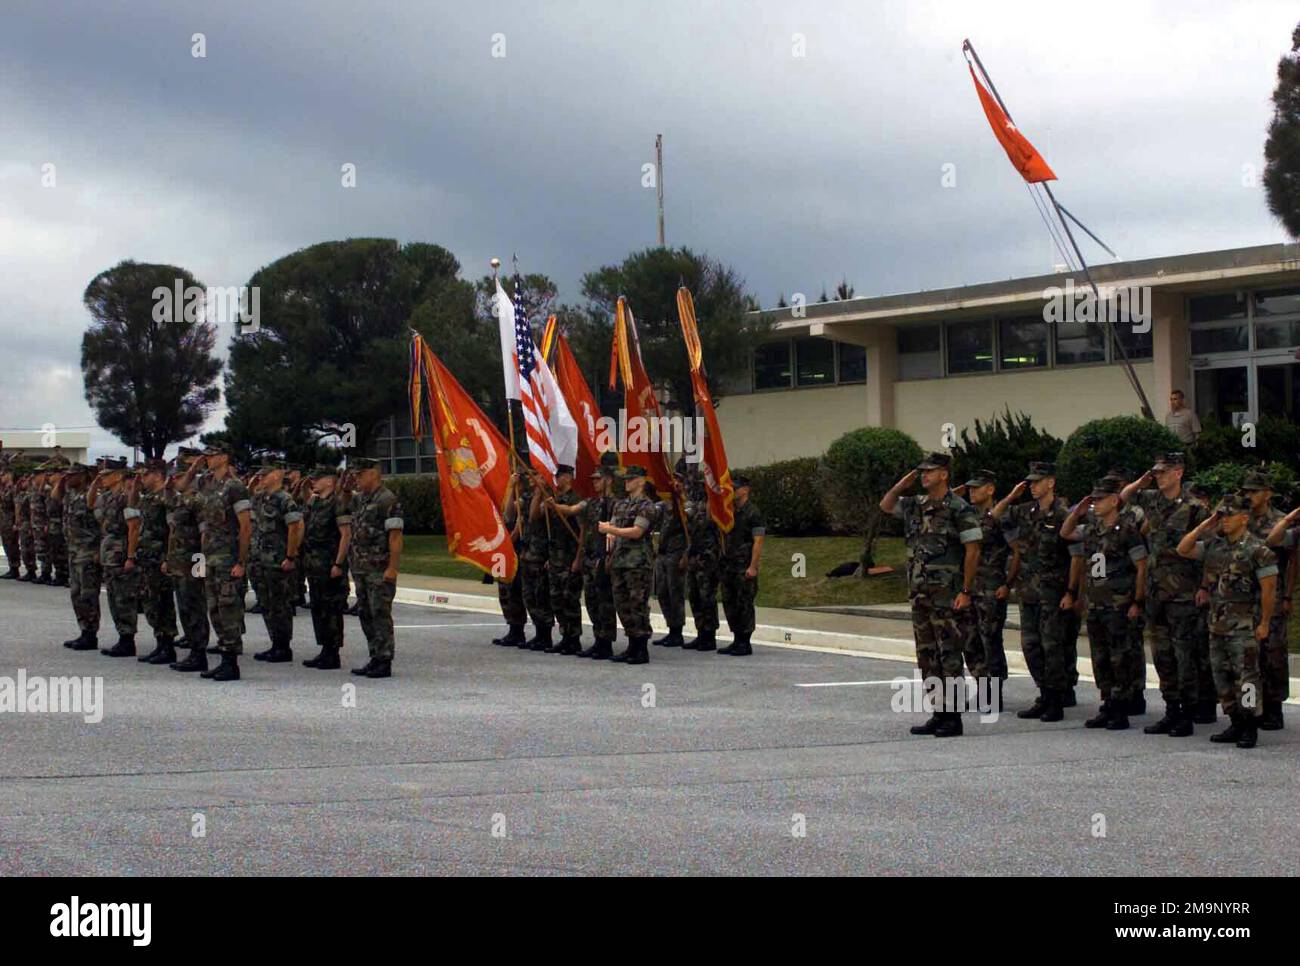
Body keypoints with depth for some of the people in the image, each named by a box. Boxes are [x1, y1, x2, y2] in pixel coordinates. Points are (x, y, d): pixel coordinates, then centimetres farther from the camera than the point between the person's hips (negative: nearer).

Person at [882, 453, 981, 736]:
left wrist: (966, 591, -15)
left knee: (949, 655, -5)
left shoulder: (960, 509, -9)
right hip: (919, 593, 8)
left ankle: (953, 717, -2)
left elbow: (973, 551, -11)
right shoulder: (915, 505, 12)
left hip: (946, 595, -8)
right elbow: (885, 505, 23)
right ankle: (938, 713, 16)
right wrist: (903, 484, 7)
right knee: (927, 656, 10)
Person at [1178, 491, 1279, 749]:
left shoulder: (1257, 550, -10)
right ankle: (1236, 724, 19)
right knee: (1222, 676, 10)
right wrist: (1205, 525, 1)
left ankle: (1251, 728, -2)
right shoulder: (1214, 545, 10)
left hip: (1244, 625, -7)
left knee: (1246, 675, -7)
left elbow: (1269, 590, -11)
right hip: (1217, 622, 7)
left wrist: (1264, 623, -12)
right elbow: (1183, 549, 7)